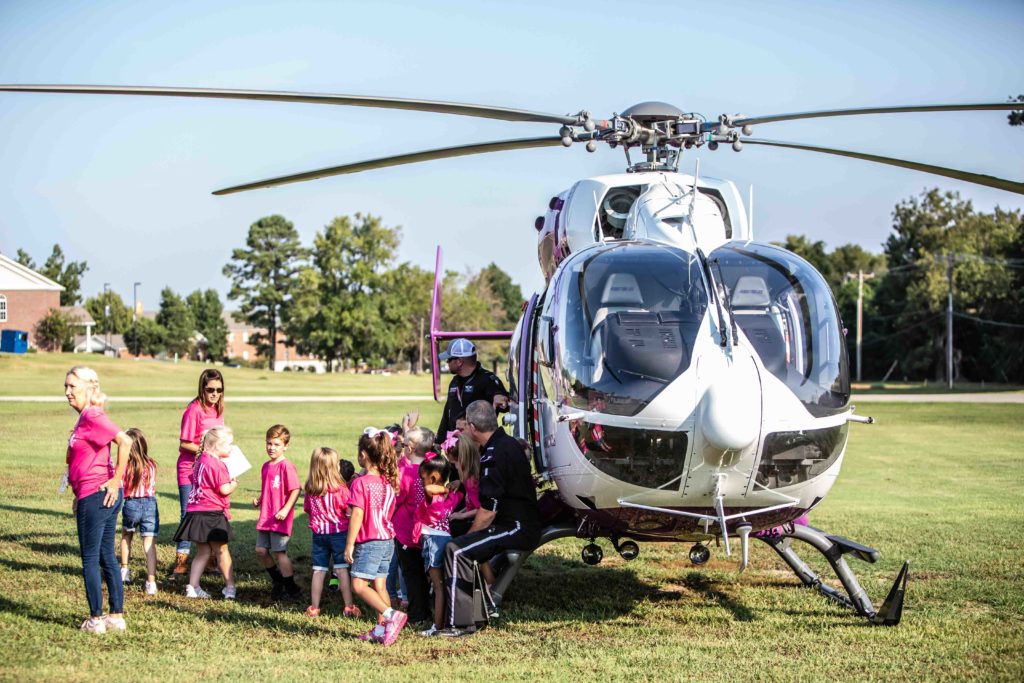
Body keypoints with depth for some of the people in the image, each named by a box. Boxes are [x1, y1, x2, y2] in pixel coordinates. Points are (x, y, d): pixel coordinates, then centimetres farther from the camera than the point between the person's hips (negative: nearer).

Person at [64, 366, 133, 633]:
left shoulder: (93, 416, -15)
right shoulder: (85, 417, 14)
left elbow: (125, 441, -27)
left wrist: (116, 480, -21)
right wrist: (79, 495, 21)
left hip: (95, 497, -10)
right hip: (99, 497, 10)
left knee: (90, 559, -1)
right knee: (107, 557, 13)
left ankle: (96, 619, 5)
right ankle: (116, 616, 19)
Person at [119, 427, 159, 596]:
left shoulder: (124, 466, -10)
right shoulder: (151, 465, -2)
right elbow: (153, 487, 8)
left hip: (131, 504, -1)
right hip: (150, 504, 1)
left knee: (126, 536, 28)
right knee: (149, 543, -2)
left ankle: (124, 570, 35)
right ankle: (151, 582, -10)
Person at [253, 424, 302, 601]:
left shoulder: (286, 466, -14)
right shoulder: (266, 466, 12)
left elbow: (296, 490, -17)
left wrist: (286, 510, -23)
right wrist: (258, 498, 6)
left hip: (280, 519, -8)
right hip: (265, 517, 8)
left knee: (279, 552, -4)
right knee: (261, 550, 11)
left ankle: (291, 589, 7)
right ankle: (277, 580, 31)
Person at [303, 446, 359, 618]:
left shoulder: (310, 489, -3)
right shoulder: (340, 488, -15)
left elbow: (307, 509, 9)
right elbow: (350, 510, -13)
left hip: (318, 533, 3)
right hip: (339, 532, -3)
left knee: (318, 571, 9)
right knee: (342, 570, 3)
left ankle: (314, 608, 13)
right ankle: (349, 607, 5)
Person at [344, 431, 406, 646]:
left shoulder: (361, 483, -14)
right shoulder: (389, 481, 8)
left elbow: (357, 516, -16)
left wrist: (349, 545, -12)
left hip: (370, 542, -8)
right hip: (388, 540, 8)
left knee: (359, 585, -8)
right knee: (379, 585, 11)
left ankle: (391, 615, -19)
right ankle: (382, 628, 12)